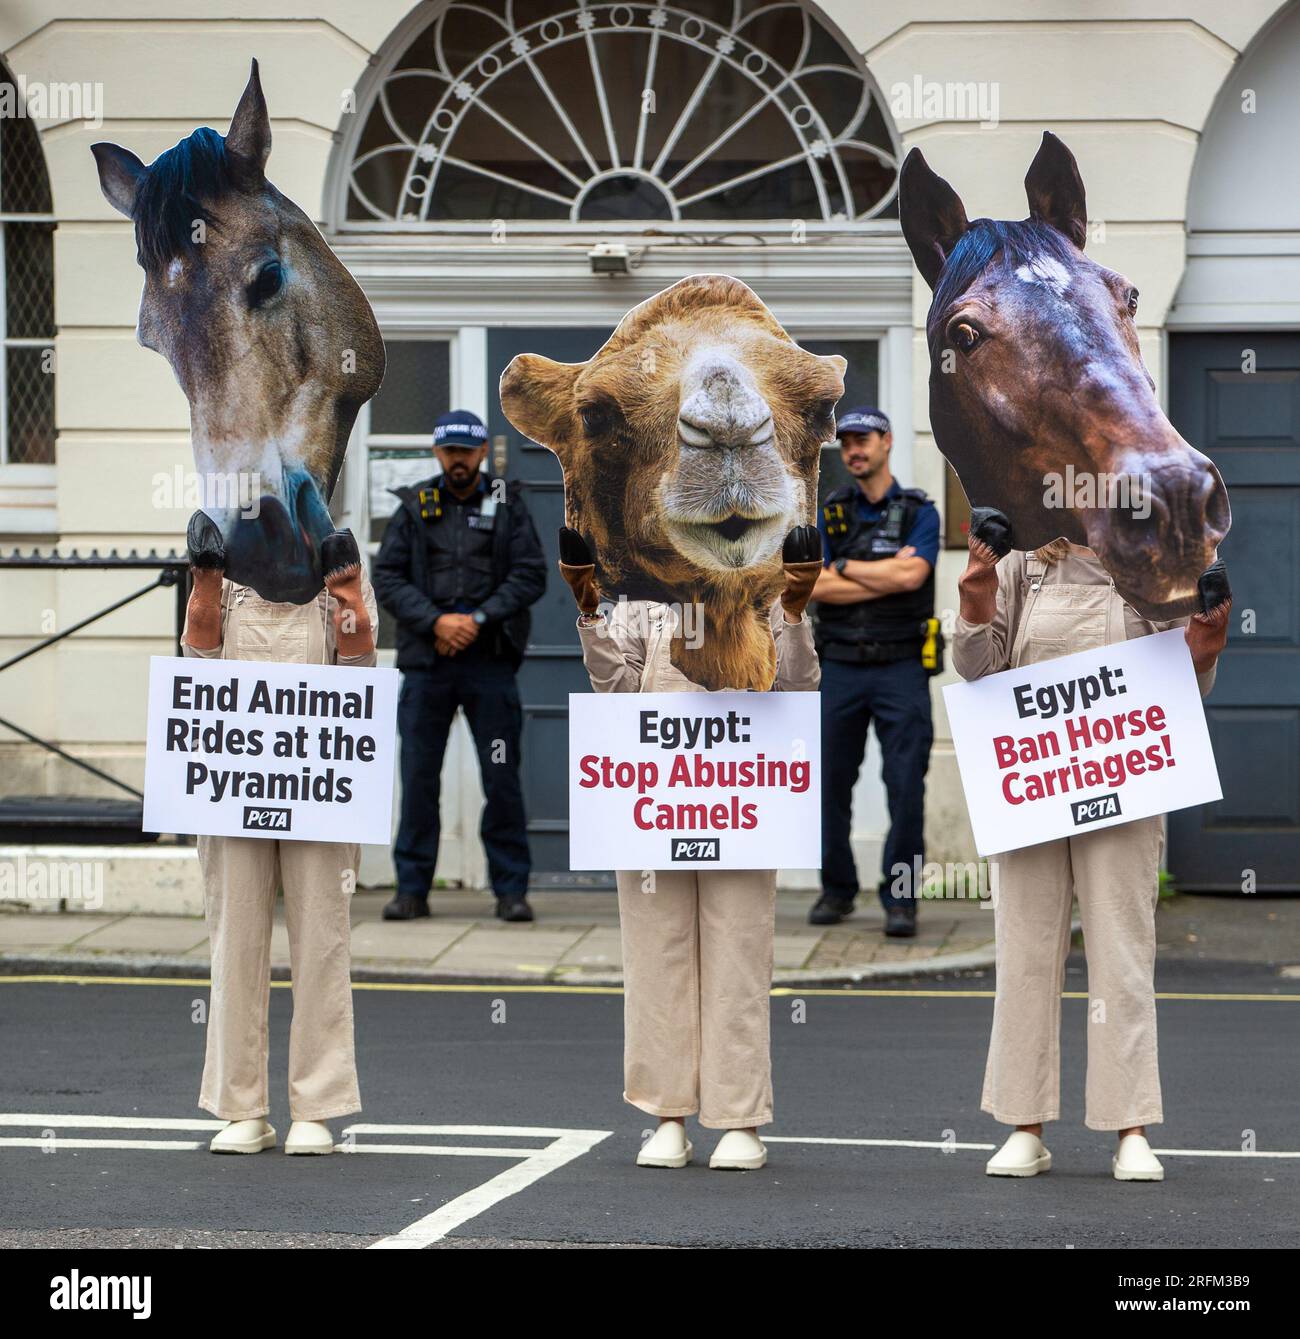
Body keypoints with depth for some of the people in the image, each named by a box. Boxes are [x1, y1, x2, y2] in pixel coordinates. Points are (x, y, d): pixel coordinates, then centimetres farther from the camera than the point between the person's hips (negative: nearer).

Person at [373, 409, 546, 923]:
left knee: (502, 777, -2)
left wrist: (478, 619, -10)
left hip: (489, 661, -1)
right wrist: (436, 622, -10)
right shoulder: (415, 508, 10)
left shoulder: (507, 506, 8)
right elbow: (387, 577, 3)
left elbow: (530, 575, 1)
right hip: (426, 661, 1)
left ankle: (511, 890, 3)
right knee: (418, 776, 1)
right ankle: (412, 888, 7)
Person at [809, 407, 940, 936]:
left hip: (900, 667, -3)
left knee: (906, 785, -7)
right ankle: (837, 890, 19)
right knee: (832, 783, 6)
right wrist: (887, 575, -9)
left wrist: (846, 567, -4)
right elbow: (816, 587, -4)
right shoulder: (831, 514, 10)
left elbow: (911, 574, -14)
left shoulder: (918, 512, 3)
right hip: (840, 668, 3)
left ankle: (900, 899, -2)